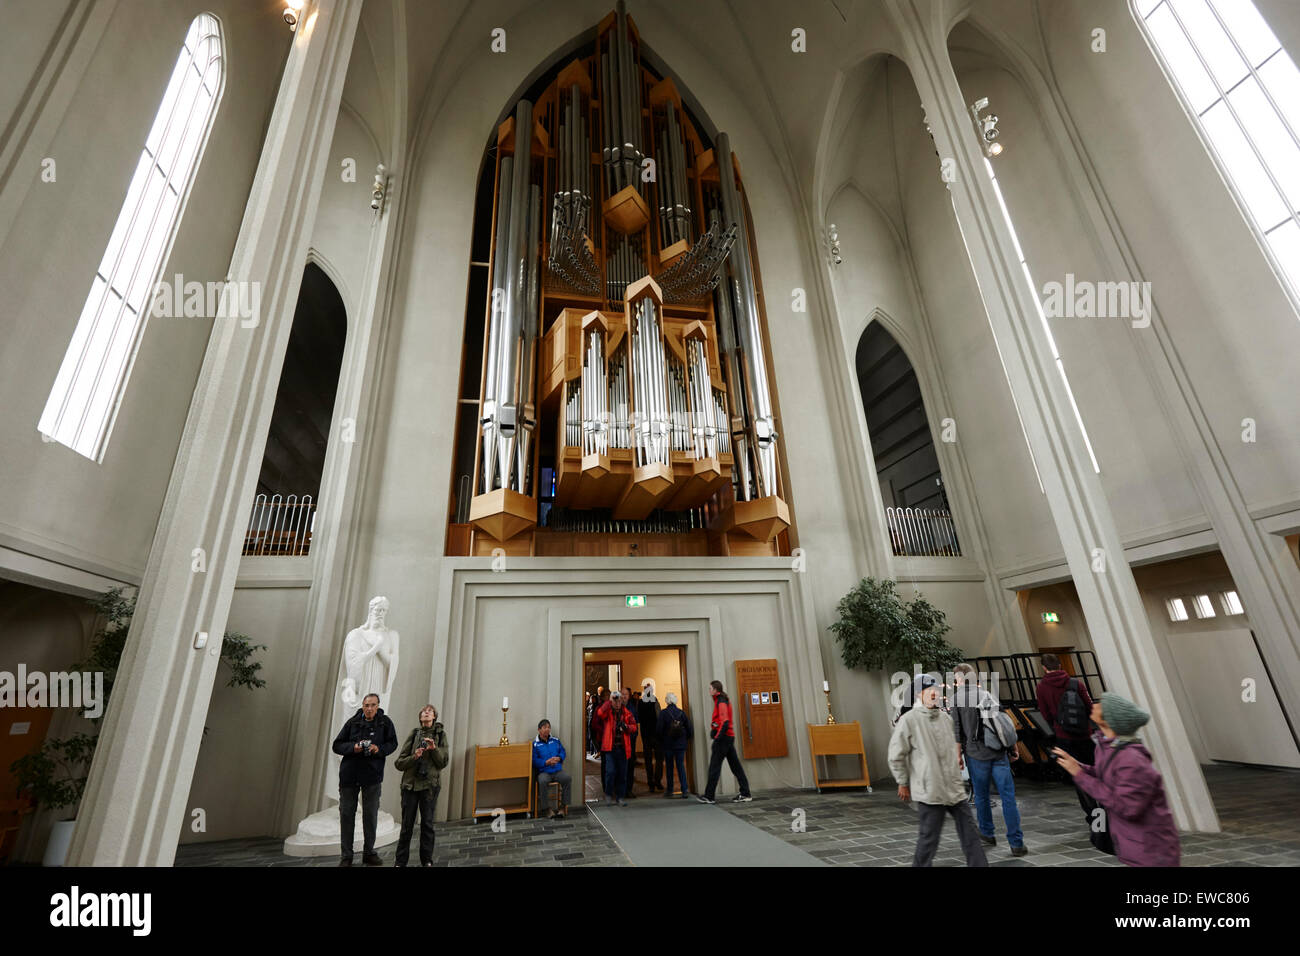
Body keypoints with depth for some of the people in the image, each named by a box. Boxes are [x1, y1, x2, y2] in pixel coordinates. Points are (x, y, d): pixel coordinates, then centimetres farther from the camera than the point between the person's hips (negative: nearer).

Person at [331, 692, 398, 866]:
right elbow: (337, 745, 1)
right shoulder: (352, 722, -3)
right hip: (349, 774, 0)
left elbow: (392, 743, 0)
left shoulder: (385, 722, -4)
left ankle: (369, 853, 25)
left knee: (371, 815, 10)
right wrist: (353, 747, -18)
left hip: (372, 775, 0)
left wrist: (379, 749, -19)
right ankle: (346, 856, 22)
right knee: (346, 814, 7)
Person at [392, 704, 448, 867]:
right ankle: (401, 861, 19)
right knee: (407, 824, 4)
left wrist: (434, 749, -16)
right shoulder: (413, 734, 3)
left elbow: (444, 762, 0)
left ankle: (427, 861, 17)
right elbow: (399, 763, 3)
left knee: (427, 823, 3)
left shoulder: (440, 734, 3)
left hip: (430, 784, 0)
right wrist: (414, 757, -14)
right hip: (410, 784, 0)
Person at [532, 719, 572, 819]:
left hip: (558, 771, 3)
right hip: (543, 772, -3)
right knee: (543, 781, -37)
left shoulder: (555, 740, 16)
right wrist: (546, 762, -18)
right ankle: (547, 808, -20)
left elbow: (563, 752, 16)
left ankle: (563, 806, -13)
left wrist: (559, 758, -6)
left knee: (568, 778, -26)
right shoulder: (535, 744, 2)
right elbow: (534, 760, -6)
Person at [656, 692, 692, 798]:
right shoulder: (682, 712, -3)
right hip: (681, 744, 2)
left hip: (668, 744, -2)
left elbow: (659, 729, -11)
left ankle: (669, 790, 18)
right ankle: (684, 790, -1)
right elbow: (689, 728, 0)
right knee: (681, 766, 7)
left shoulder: (663, 713, -11)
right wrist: (686, 739, 15)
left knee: (669, 767, 12)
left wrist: (660, 740, 6)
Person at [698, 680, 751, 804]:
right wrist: (714, 731, 18)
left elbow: (725, 722, -23)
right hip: (729, 738, 10)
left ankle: (709, 796, 4)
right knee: (735, 766, 11)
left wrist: (717, 737, -21)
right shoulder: (725, 699, 14)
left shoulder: (721, 702, -15)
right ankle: (745, 794, 13)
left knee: (714, 766, -2)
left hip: (723, 738, -10)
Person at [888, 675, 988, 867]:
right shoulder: (909, 720, -14)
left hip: (955, 788, 7)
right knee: (928, 839, 2)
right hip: (929, 792, -7)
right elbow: (896, 756, -10)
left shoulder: (946, 718, 8)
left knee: (970, 834, 12)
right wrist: (903, 783, -3)